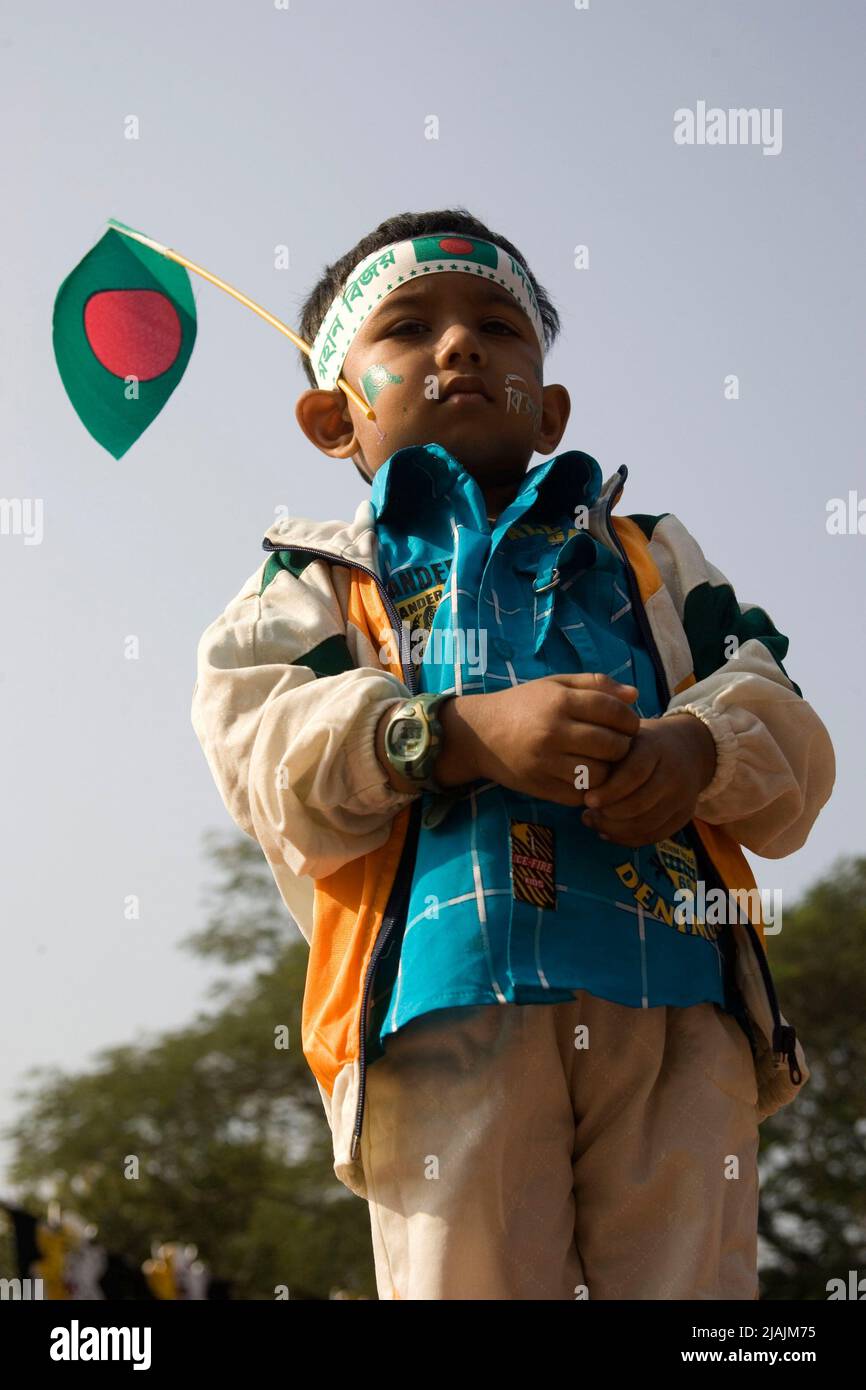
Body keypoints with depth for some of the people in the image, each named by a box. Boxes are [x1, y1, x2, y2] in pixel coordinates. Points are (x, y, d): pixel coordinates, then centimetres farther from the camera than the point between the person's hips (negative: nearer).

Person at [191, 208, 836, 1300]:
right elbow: (264, 750, 0)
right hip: (451, 1002, -2)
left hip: (675, 987, 2)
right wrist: (464, 736, -16)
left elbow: (784, 728, 16)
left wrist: (701, 748, -9)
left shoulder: (651, 559, 28)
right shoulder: (315, 580, 19)